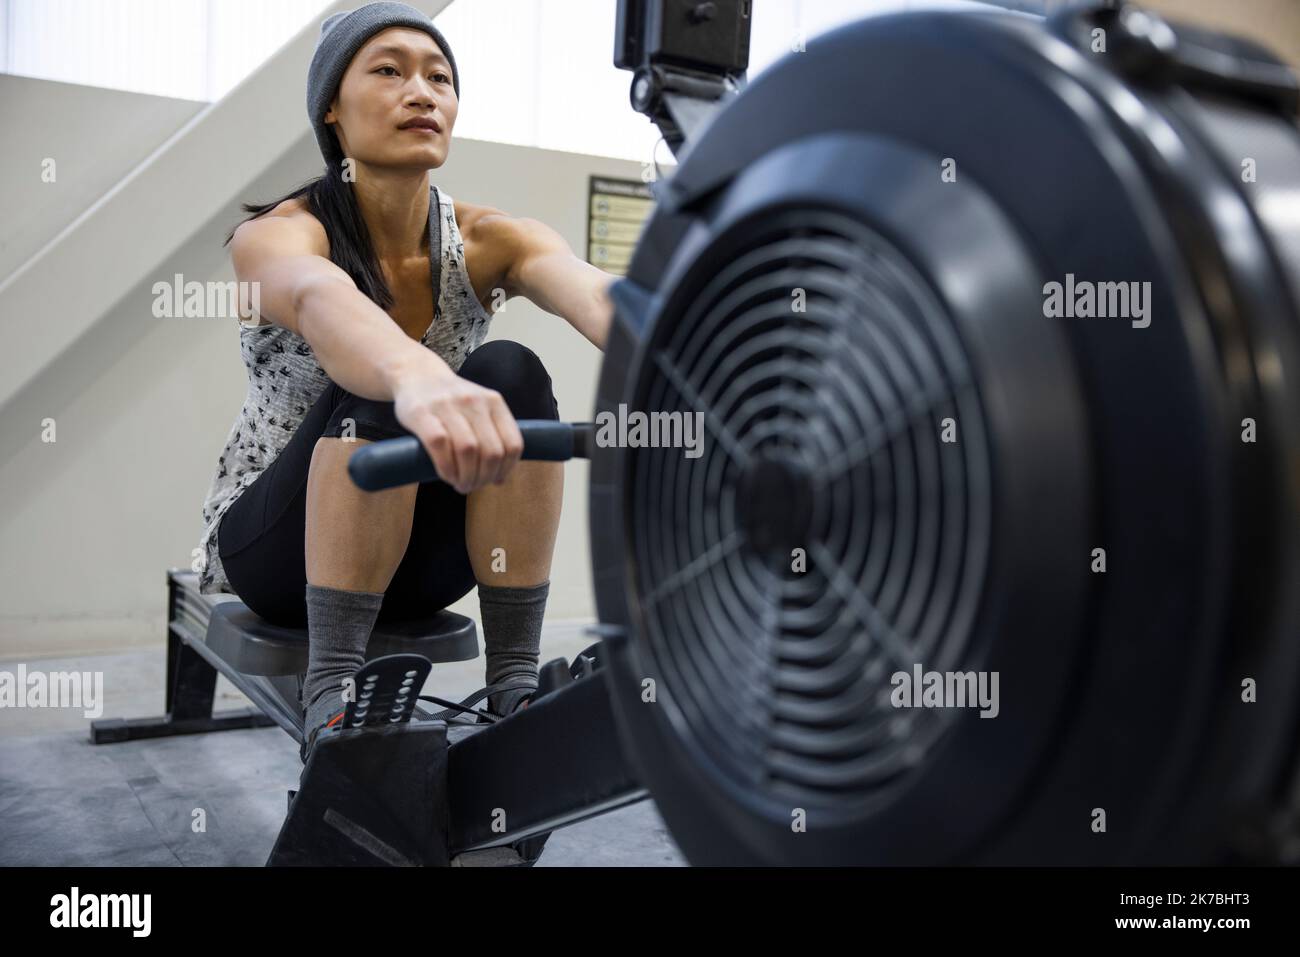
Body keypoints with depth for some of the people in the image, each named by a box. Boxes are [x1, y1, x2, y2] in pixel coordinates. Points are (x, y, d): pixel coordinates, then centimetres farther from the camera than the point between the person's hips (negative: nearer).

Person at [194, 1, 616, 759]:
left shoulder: (488, 241, -11)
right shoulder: (278, 235, -20)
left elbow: (594, 292, -33)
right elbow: (320, 300, -46)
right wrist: (416, 375, -70)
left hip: (417, 553, 3)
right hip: (276, 546, -3)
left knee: (512, 373, -27)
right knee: (381, 392, -33)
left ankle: (517, 685, -21)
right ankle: (334, 686, -25)